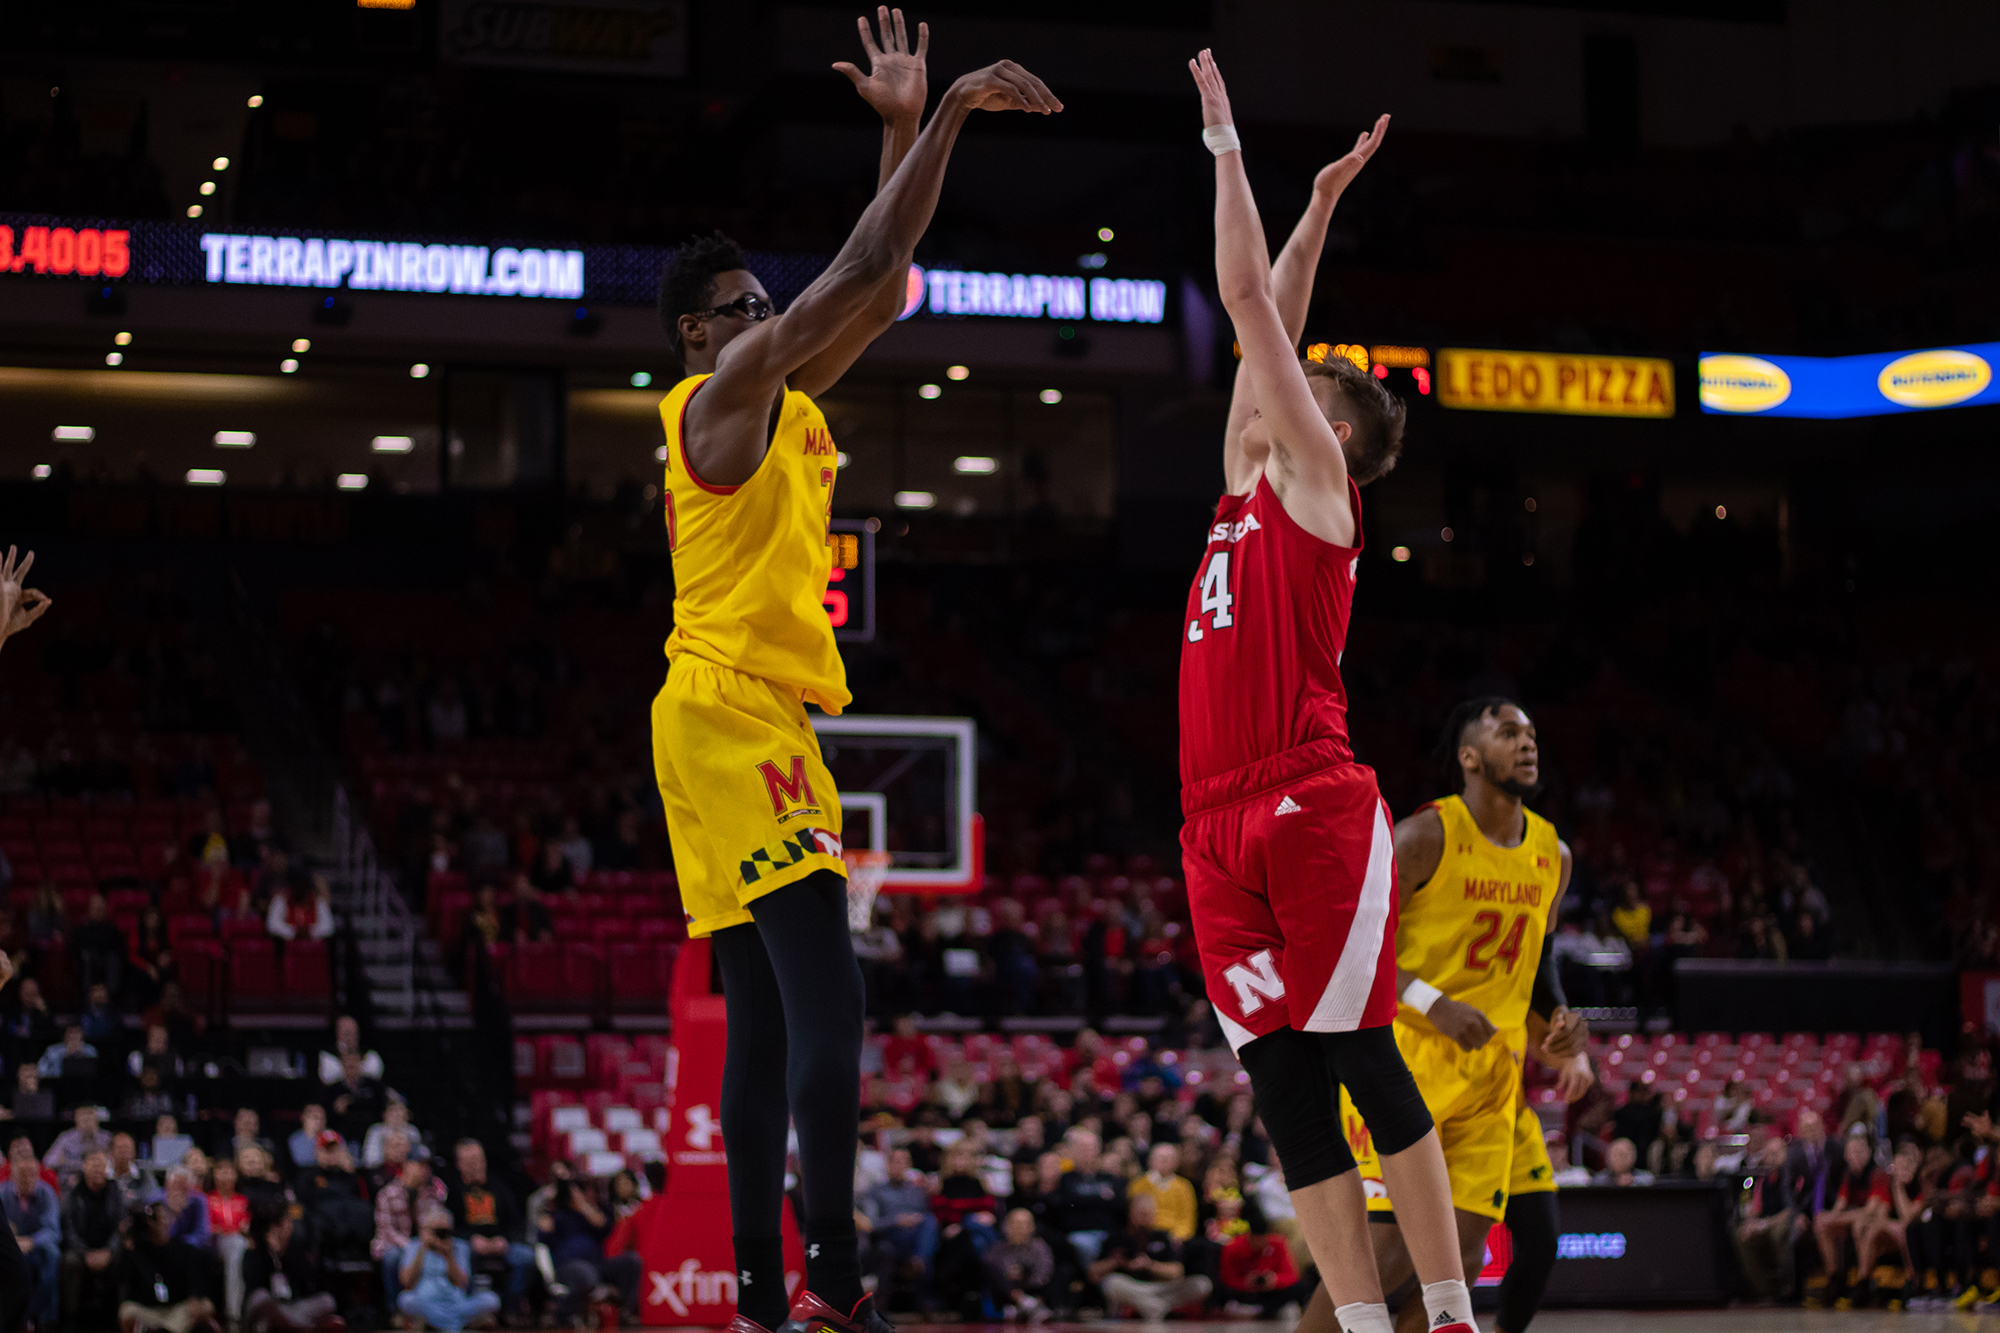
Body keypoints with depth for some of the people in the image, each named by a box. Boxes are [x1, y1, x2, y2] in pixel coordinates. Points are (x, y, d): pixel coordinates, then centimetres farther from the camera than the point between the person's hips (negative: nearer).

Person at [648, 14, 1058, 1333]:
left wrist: (905, 130, 18)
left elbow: (879, 288, 22)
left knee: (765, 1020, 6)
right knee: (825, 998, -18)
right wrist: (948, 117, -10)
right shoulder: (726, 392, -5)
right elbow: (863, 274, -12)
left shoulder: (786, 404, 21)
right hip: (734, 713, -11)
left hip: (739, 720, 11)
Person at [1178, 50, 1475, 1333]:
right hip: (1222, 827, 7)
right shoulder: (1247, 489, 21)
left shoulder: (1316, 482, 2)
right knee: (1283, 1086, 2)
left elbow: (1253, 302, 1)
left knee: (1364, 1064, -4)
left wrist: (1228, 142, 7)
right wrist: (1319, 207, 33)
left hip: (1313, 809, -7)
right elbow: (1262, 319, 27)